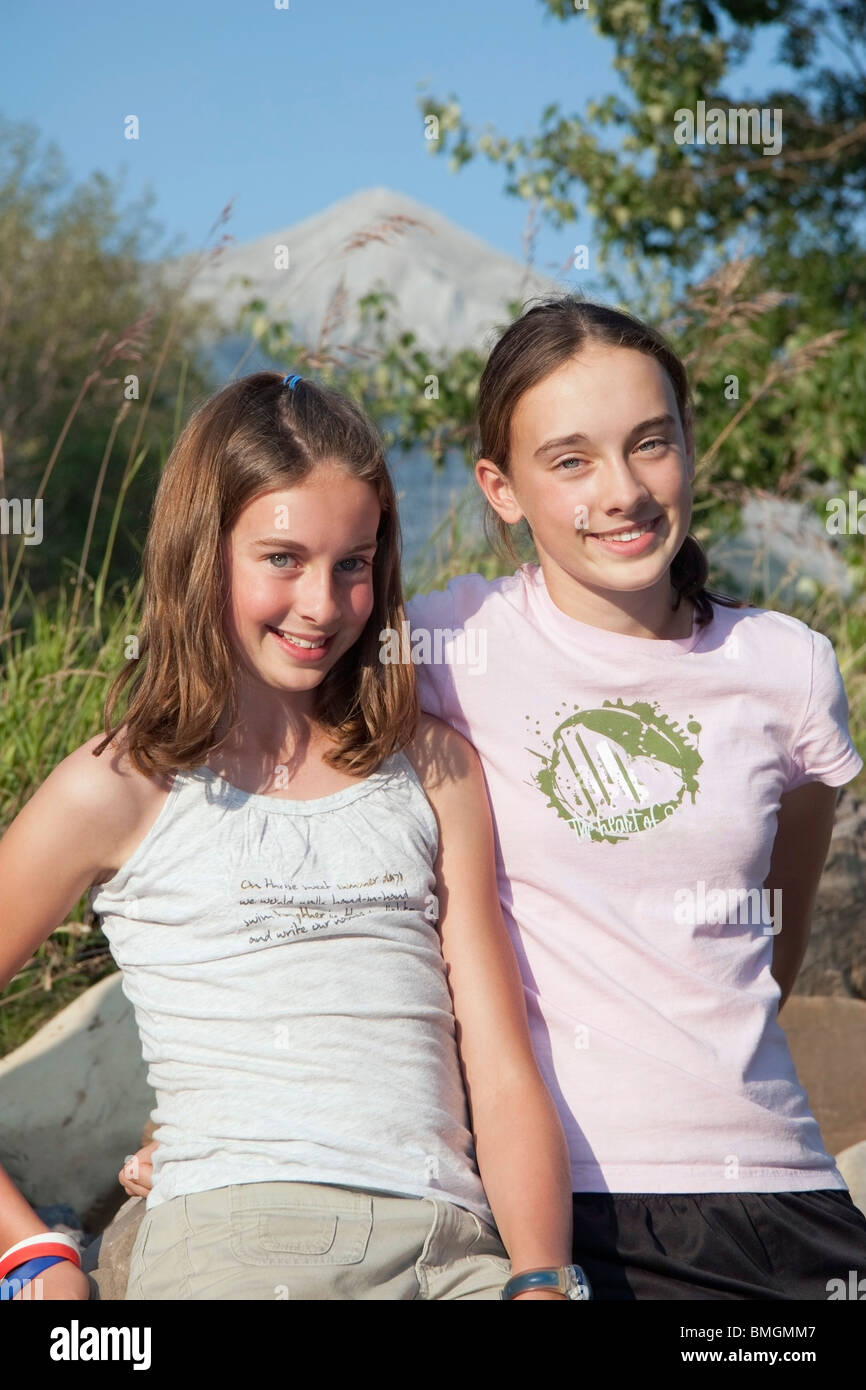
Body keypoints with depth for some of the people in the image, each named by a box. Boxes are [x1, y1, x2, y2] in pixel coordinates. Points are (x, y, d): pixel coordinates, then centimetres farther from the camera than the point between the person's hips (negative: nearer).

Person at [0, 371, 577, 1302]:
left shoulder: (436, 772, 17)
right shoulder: (120, 791, 5)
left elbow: (503, 1075, 9)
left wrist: (540, 1275, -4)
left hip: (459, 1244, 4)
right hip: (235, 1236, -4)